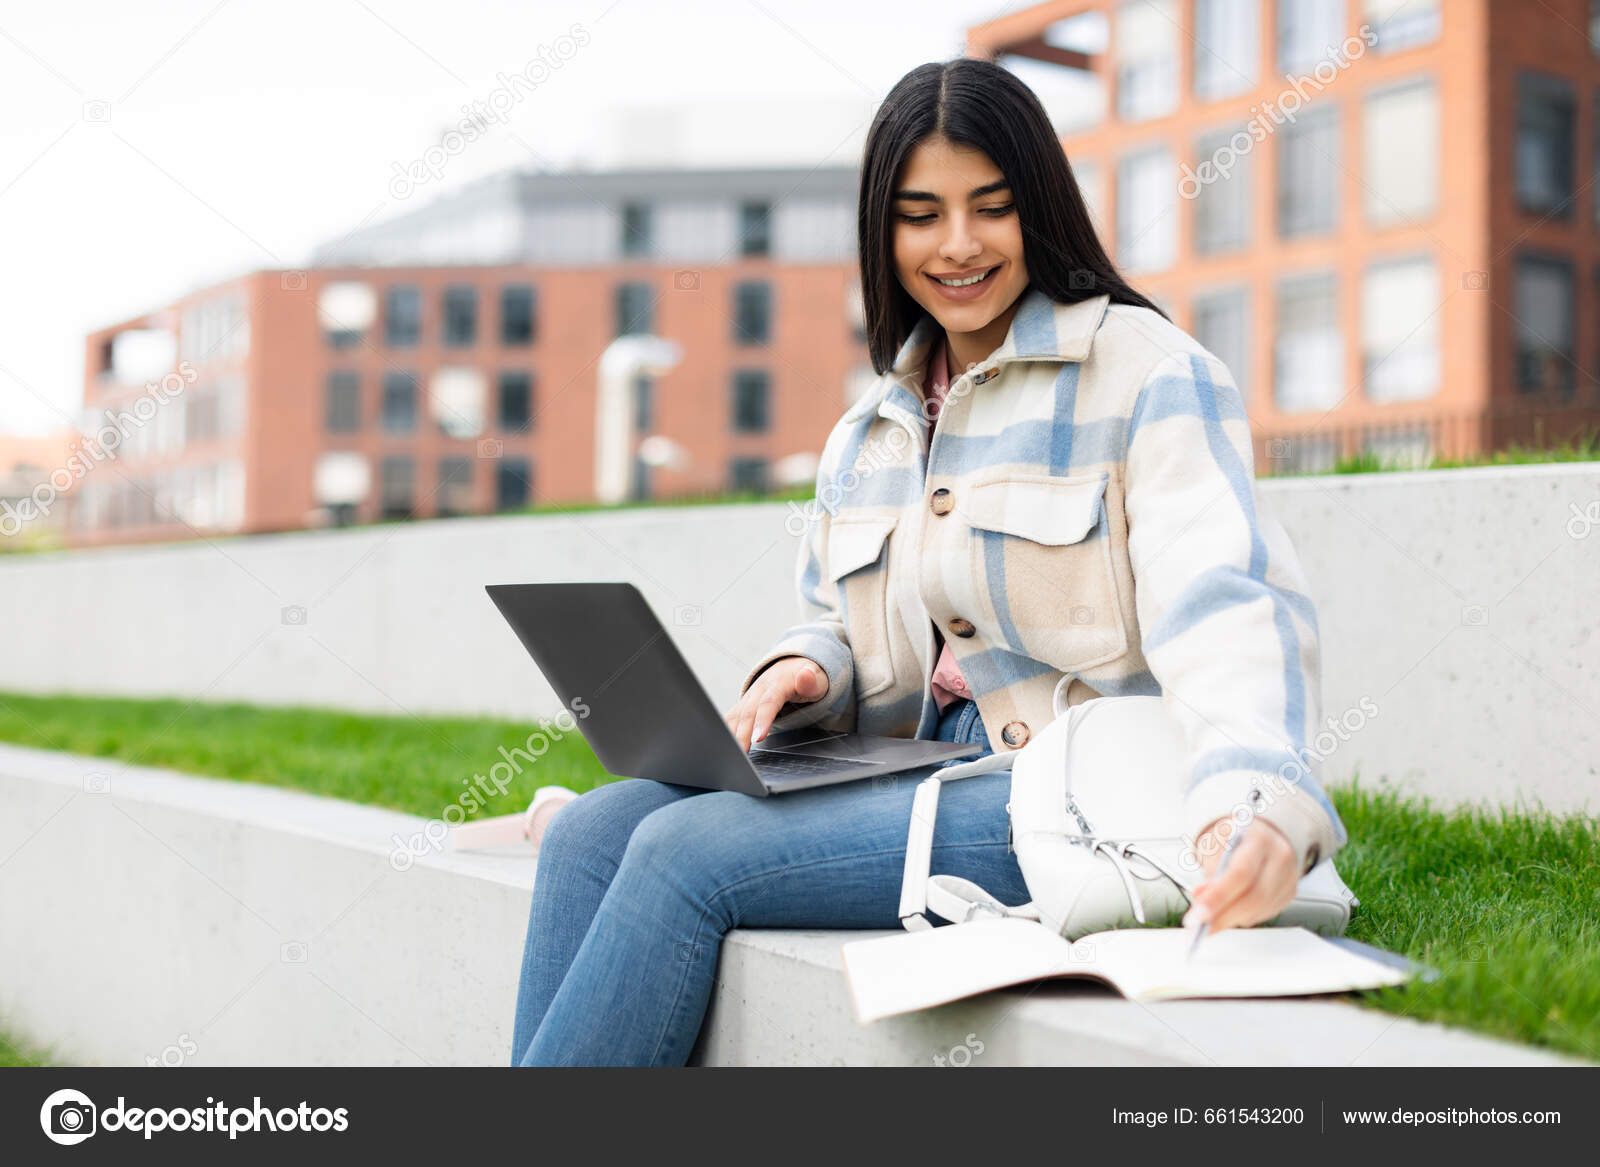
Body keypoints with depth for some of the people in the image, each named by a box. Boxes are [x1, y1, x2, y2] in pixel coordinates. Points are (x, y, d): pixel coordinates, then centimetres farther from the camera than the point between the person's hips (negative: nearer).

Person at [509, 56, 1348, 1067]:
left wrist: (1253, 803, -38)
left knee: (688, 850, -22)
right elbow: (839, 630, 25)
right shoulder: (869, 430, 18)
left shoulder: (1145, 369, -4)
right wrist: (805, 670, -2)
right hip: (920, 776, 7)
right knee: (593, 832, -13)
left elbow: (1222, 602, -19)